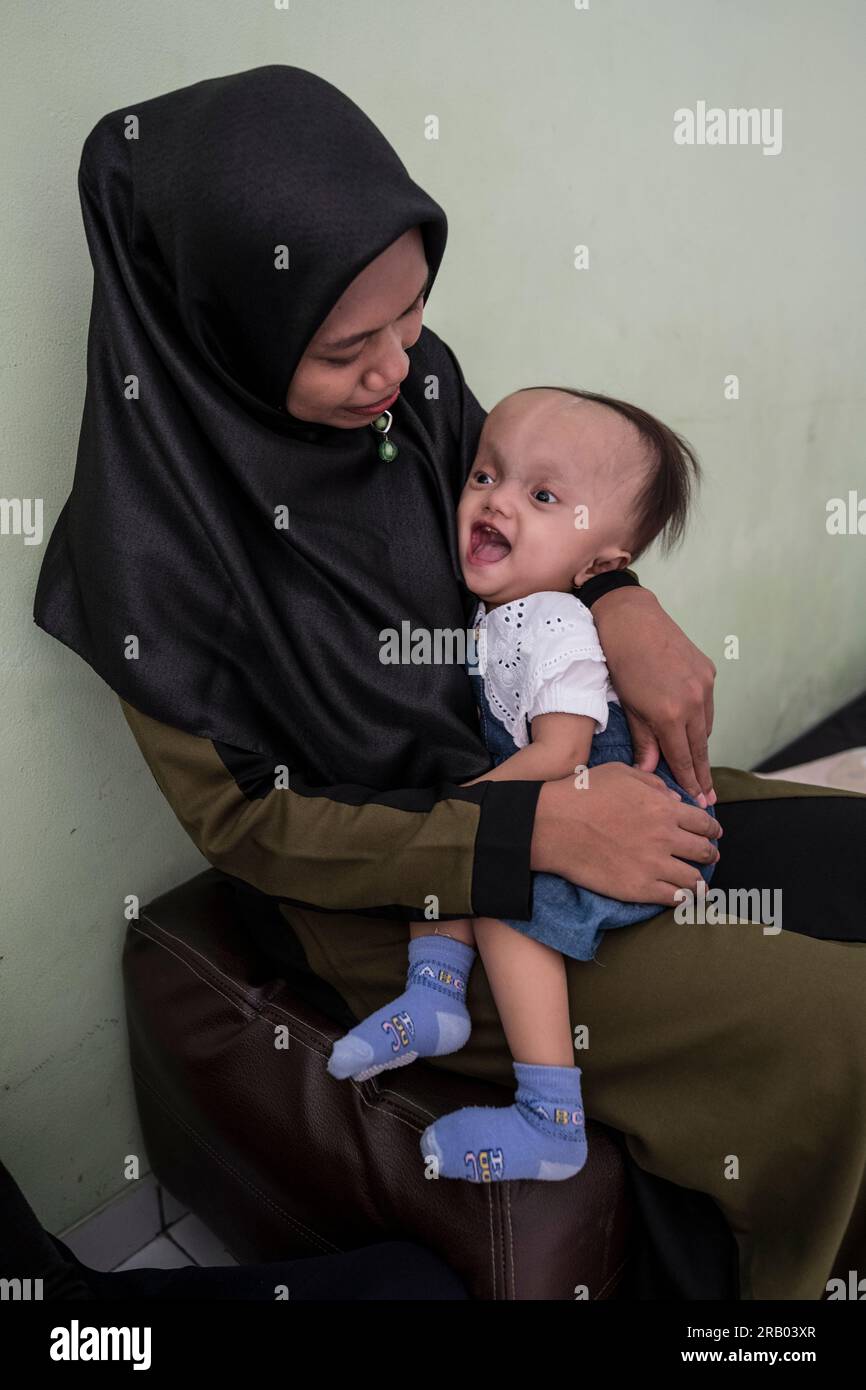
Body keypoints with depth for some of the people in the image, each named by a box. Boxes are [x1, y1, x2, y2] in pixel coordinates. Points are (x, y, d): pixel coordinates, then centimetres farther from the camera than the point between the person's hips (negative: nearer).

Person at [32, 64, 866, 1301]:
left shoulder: (410, 372, -8)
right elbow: (242, 820, -17)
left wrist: (618, 600, -11)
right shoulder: (150, 530, -23)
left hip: (527, 764, 7)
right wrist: (536, 833, -25)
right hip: (392, 888, -6)